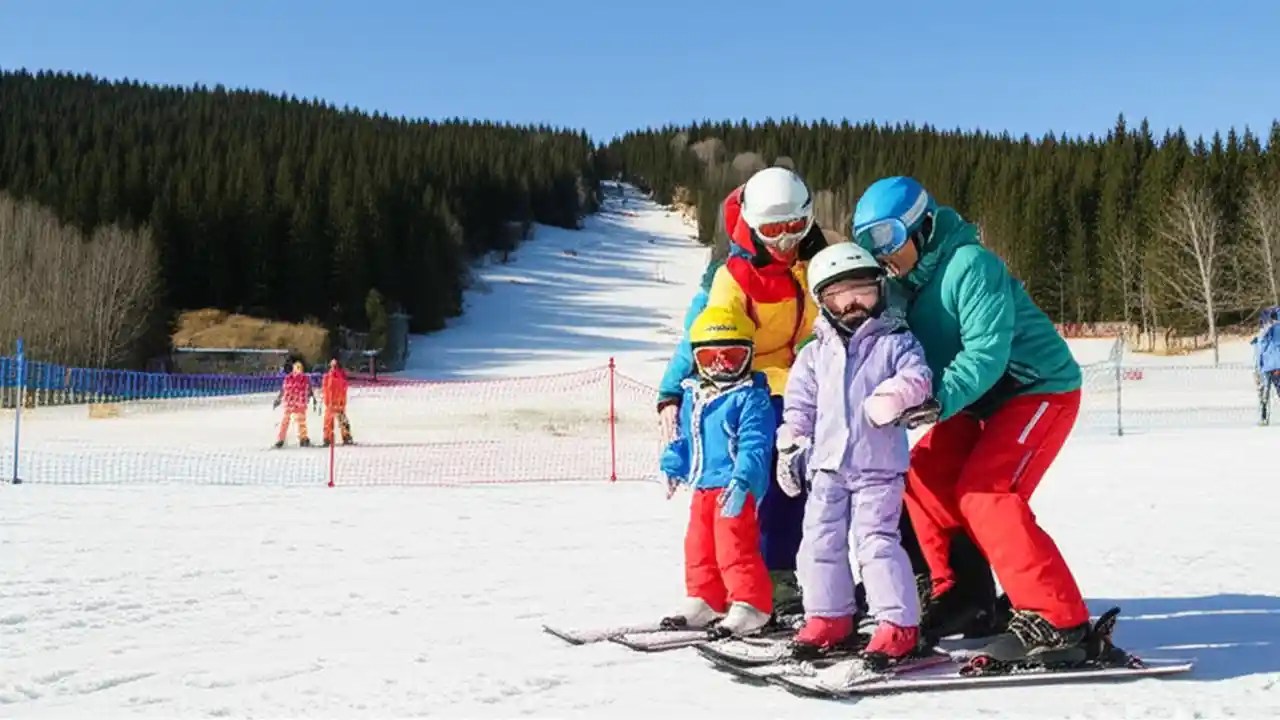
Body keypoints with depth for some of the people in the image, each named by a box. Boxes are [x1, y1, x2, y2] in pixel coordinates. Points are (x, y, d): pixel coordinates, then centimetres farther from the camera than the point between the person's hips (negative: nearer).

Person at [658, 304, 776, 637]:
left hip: (736, 488, -8)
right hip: (703, 487, 9)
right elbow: (683, 437, 27)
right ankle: (704, 601, 29)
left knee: (735, 547, -9)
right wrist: (672, 467, 21)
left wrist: (742, 480, -28)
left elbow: (755, 444, -19)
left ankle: (750, 606, 1)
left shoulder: (751, 397, -10)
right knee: (699, 546, 15)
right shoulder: (692, 396, 15)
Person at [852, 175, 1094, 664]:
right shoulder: (906, 280, 4)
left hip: (1041, 390, -9)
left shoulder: (970, 264, -23)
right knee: (925, 476, 5)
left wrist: (936, 401, -41)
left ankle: (1058, 623, -19)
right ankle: (951, 591, 17)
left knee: (984, 494, -21)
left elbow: (987, 352, -31)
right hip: (987, 401, 9)